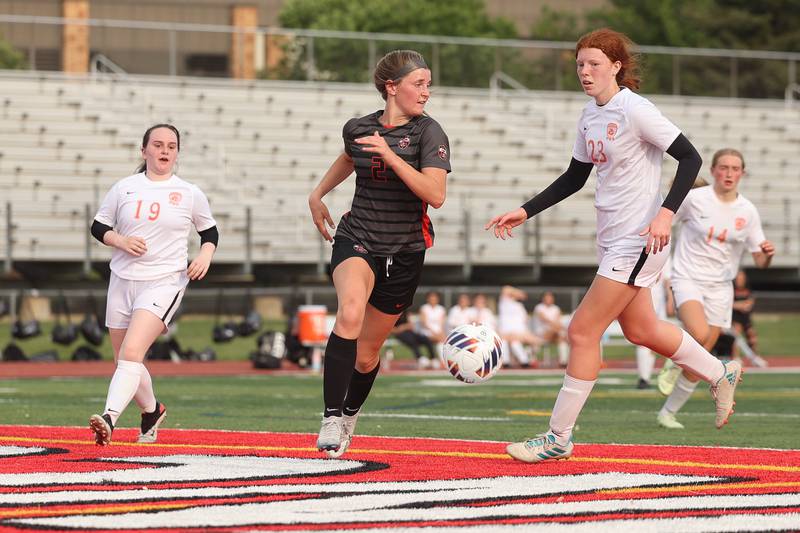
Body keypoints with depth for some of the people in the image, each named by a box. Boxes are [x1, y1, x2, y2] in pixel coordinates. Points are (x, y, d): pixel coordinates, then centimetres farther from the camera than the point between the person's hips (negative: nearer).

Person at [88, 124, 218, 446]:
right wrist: (120, 240, -9)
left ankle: (109, 418, -35)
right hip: (122, 281, 4)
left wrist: (205, 256, -3)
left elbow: (209, 232, 17)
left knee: (131, 352, -24)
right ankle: (152, 411, 39)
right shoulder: (124, 188, 7)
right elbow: (98, 226, 11)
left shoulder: (190, 194, 4)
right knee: (124, 360, 12)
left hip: (164, 282, -4)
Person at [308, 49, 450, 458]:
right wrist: (318, 194, 27)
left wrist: (390, 155, -26)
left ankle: (349, 415, 40)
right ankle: (331, 418, -30)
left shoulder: (429, 133, -8)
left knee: (367, 352, 10)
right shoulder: (358, 129, 1)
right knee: (350, 314, -31)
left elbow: (435, 195, -22)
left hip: (404, 254, 0)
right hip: (356, 240, 0)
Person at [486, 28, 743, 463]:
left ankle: (558, 438, 0)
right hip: (612, 238, 9)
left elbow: (690, 158, -17)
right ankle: (720, 374, 41)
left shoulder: (634, 110, -17)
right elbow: (574, 178, 18)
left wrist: (666, 213, -27)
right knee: (640, 330, 20)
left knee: (582, 333, -8)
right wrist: (525, 212, 11)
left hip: (638, 240, -9)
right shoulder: (590, 115, 8)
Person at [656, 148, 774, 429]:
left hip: (720, 287, 3)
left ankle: (668, 413, 16)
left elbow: (760, 261, 3)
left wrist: (767, 254, -19)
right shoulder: (694, 199, -9)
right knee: (700, 335, -31)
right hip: (688, 278, -3)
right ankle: (673, 365, 0)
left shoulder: (748, 211, 0)